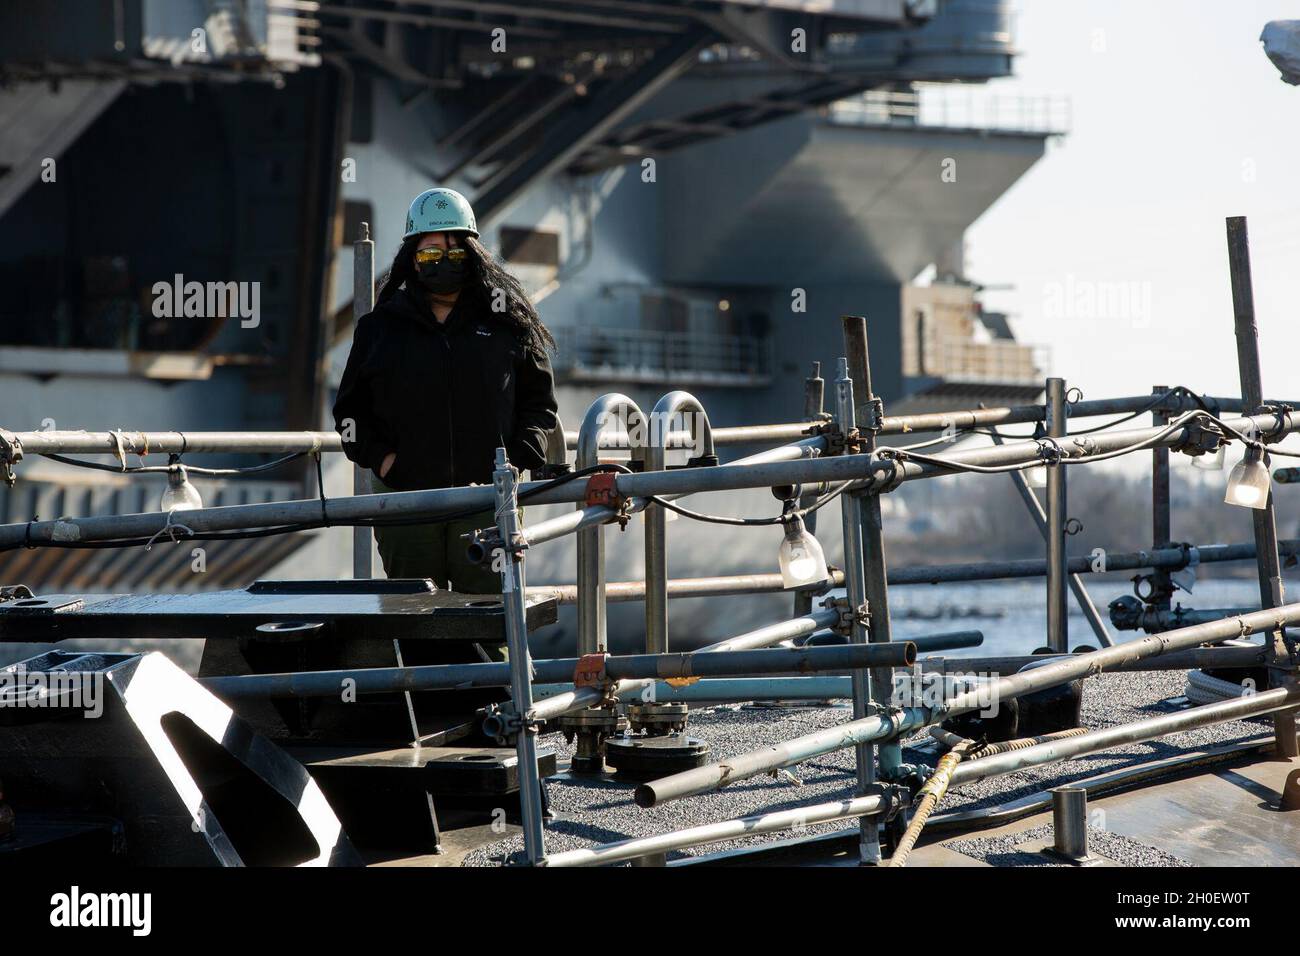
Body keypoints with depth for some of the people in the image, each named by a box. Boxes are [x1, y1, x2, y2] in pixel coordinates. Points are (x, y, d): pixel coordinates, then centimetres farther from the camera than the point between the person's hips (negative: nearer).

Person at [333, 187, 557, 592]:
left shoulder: (505, 321, 7)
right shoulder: (382, 326, 8)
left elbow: (537, 401, 10)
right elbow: (351, 408, 14)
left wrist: (521, 457, -3)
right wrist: (378, 456, -1)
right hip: (405, 504, 1)